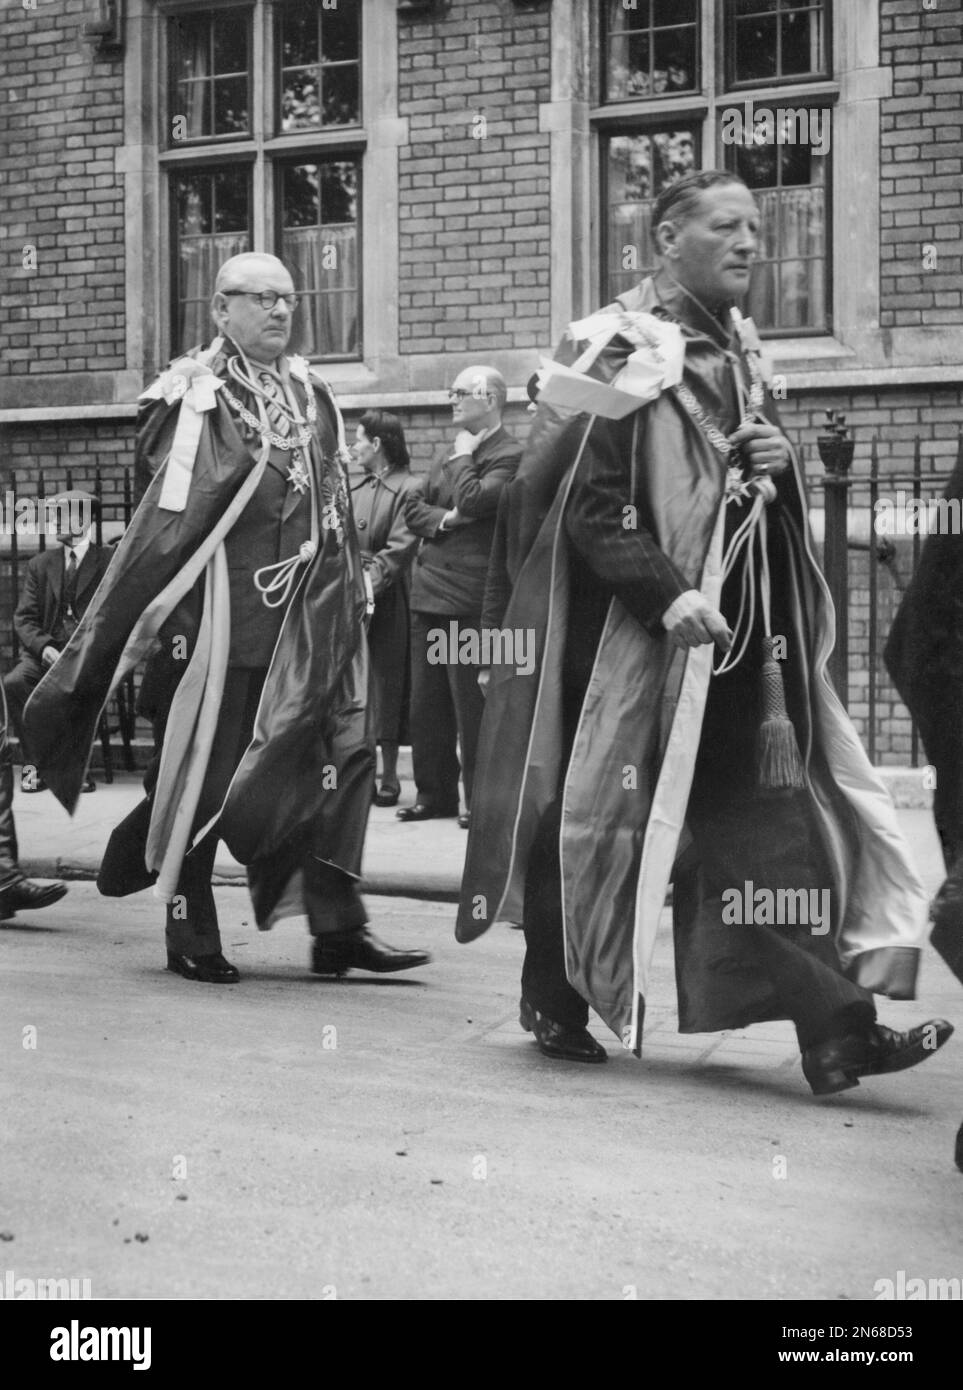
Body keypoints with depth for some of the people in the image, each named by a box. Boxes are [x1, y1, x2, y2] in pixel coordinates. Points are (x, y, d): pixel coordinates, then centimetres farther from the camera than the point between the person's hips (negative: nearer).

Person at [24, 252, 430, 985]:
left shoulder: (312, 394, 13)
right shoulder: (196, 398, -7)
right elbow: (166, 519, -12)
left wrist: (352, 592, 15)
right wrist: (148, 613, -15)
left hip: (308, 619, 6)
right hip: (225, 614, -6)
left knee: (344, 754, 0)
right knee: (204, 768, 1)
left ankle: (338, 927, 6)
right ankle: (189, 932, 14)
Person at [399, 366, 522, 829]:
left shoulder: (509, 455, -8)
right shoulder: (449, 453, 19)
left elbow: (472, 502, -21)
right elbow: (412, 507, 14)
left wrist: (463, 456, -6)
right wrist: (443, 518, -6)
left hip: (471, 596, -8)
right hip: (428, 591, 8)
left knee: (471, 704, -4)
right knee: (426, 702, 11)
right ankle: (434, 793, 20)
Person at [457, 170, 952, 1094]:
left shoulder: (736, 353, 15)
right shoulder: (623, 352, -10)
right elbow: (593, 504, -17)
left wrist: (777, 461, 2)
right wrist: (667, 593, -27)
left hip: (740, 632, 7)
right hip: (635, 631, -7)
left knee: (768, 820, 1)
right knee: (596, 810, 6)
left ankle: (833, 1027, -1)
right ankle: (555, 1000, 24)